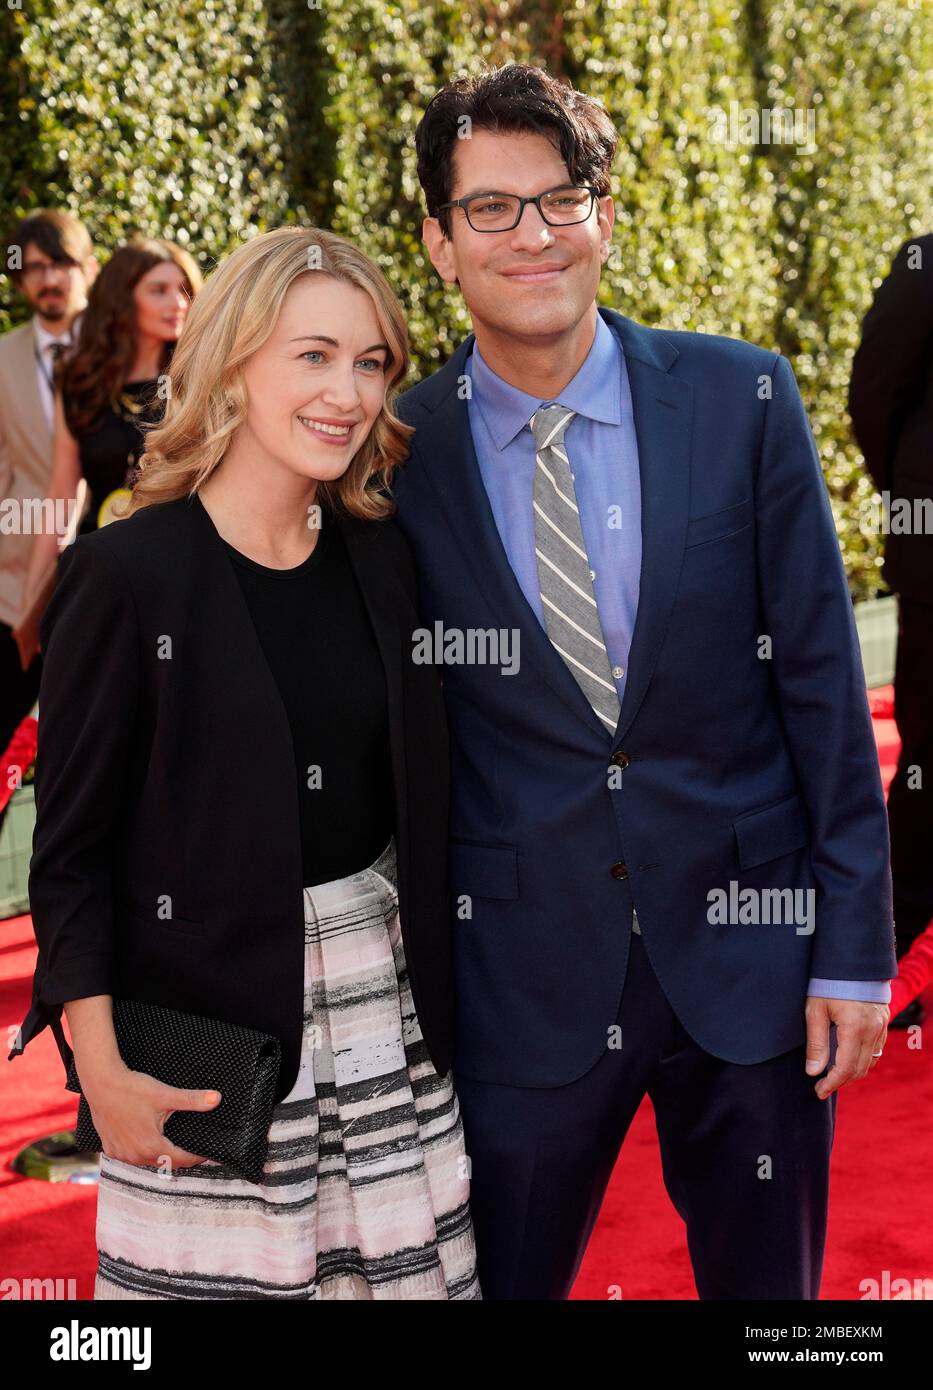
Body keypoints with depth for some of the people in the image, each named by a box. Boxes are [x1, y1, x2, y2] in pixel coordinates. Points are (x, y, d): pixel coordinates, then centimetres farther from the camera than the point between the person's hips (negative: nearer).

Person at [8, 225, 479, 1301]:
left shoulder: (381, 558, 6)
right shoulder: (129, 576, -10)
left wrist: (443, 998, 10)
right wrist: (103, 1072, -12)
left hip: (384, 999, 5)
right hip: (213, 1027, -5)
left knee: (405, 1270, 7)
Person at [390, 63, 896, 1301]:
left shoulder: (742, 399, -3)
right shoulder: (398, 453, -4)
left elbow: (821, 677, -2)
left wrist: (854, 945, -3)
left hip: (747, 951, 1)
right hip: (520, 969, 0)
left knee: (768, 1283, 14)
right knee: (497, 1277, 11)